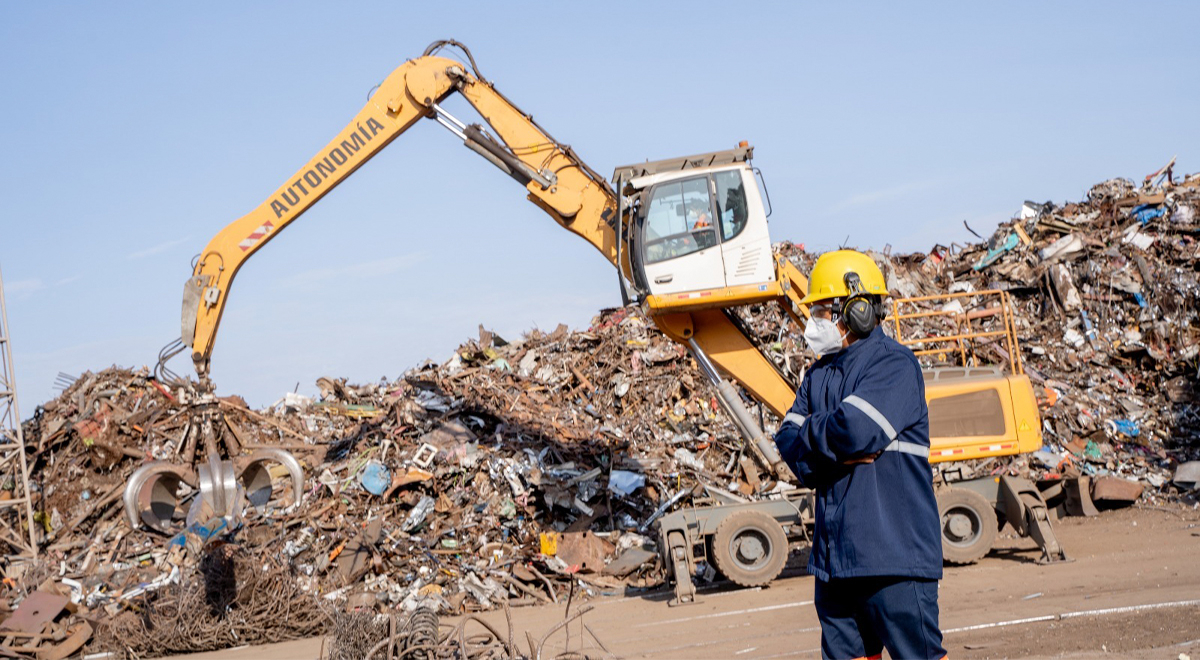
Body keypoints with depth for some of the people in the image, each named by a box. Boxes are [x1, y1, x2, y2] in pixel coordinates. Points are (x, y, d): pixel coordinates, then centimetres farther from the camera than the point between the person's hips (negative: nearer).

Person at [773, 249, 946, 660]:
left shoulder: (894, 364, -8)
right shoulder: (820, 373, 15)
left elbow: (856, 429, -22)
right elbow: (789, 445, 6)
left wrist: (812, 434, -3)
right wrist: (838, 453, -12)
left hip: (894, 551, -7)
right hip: (834, 555, 7)